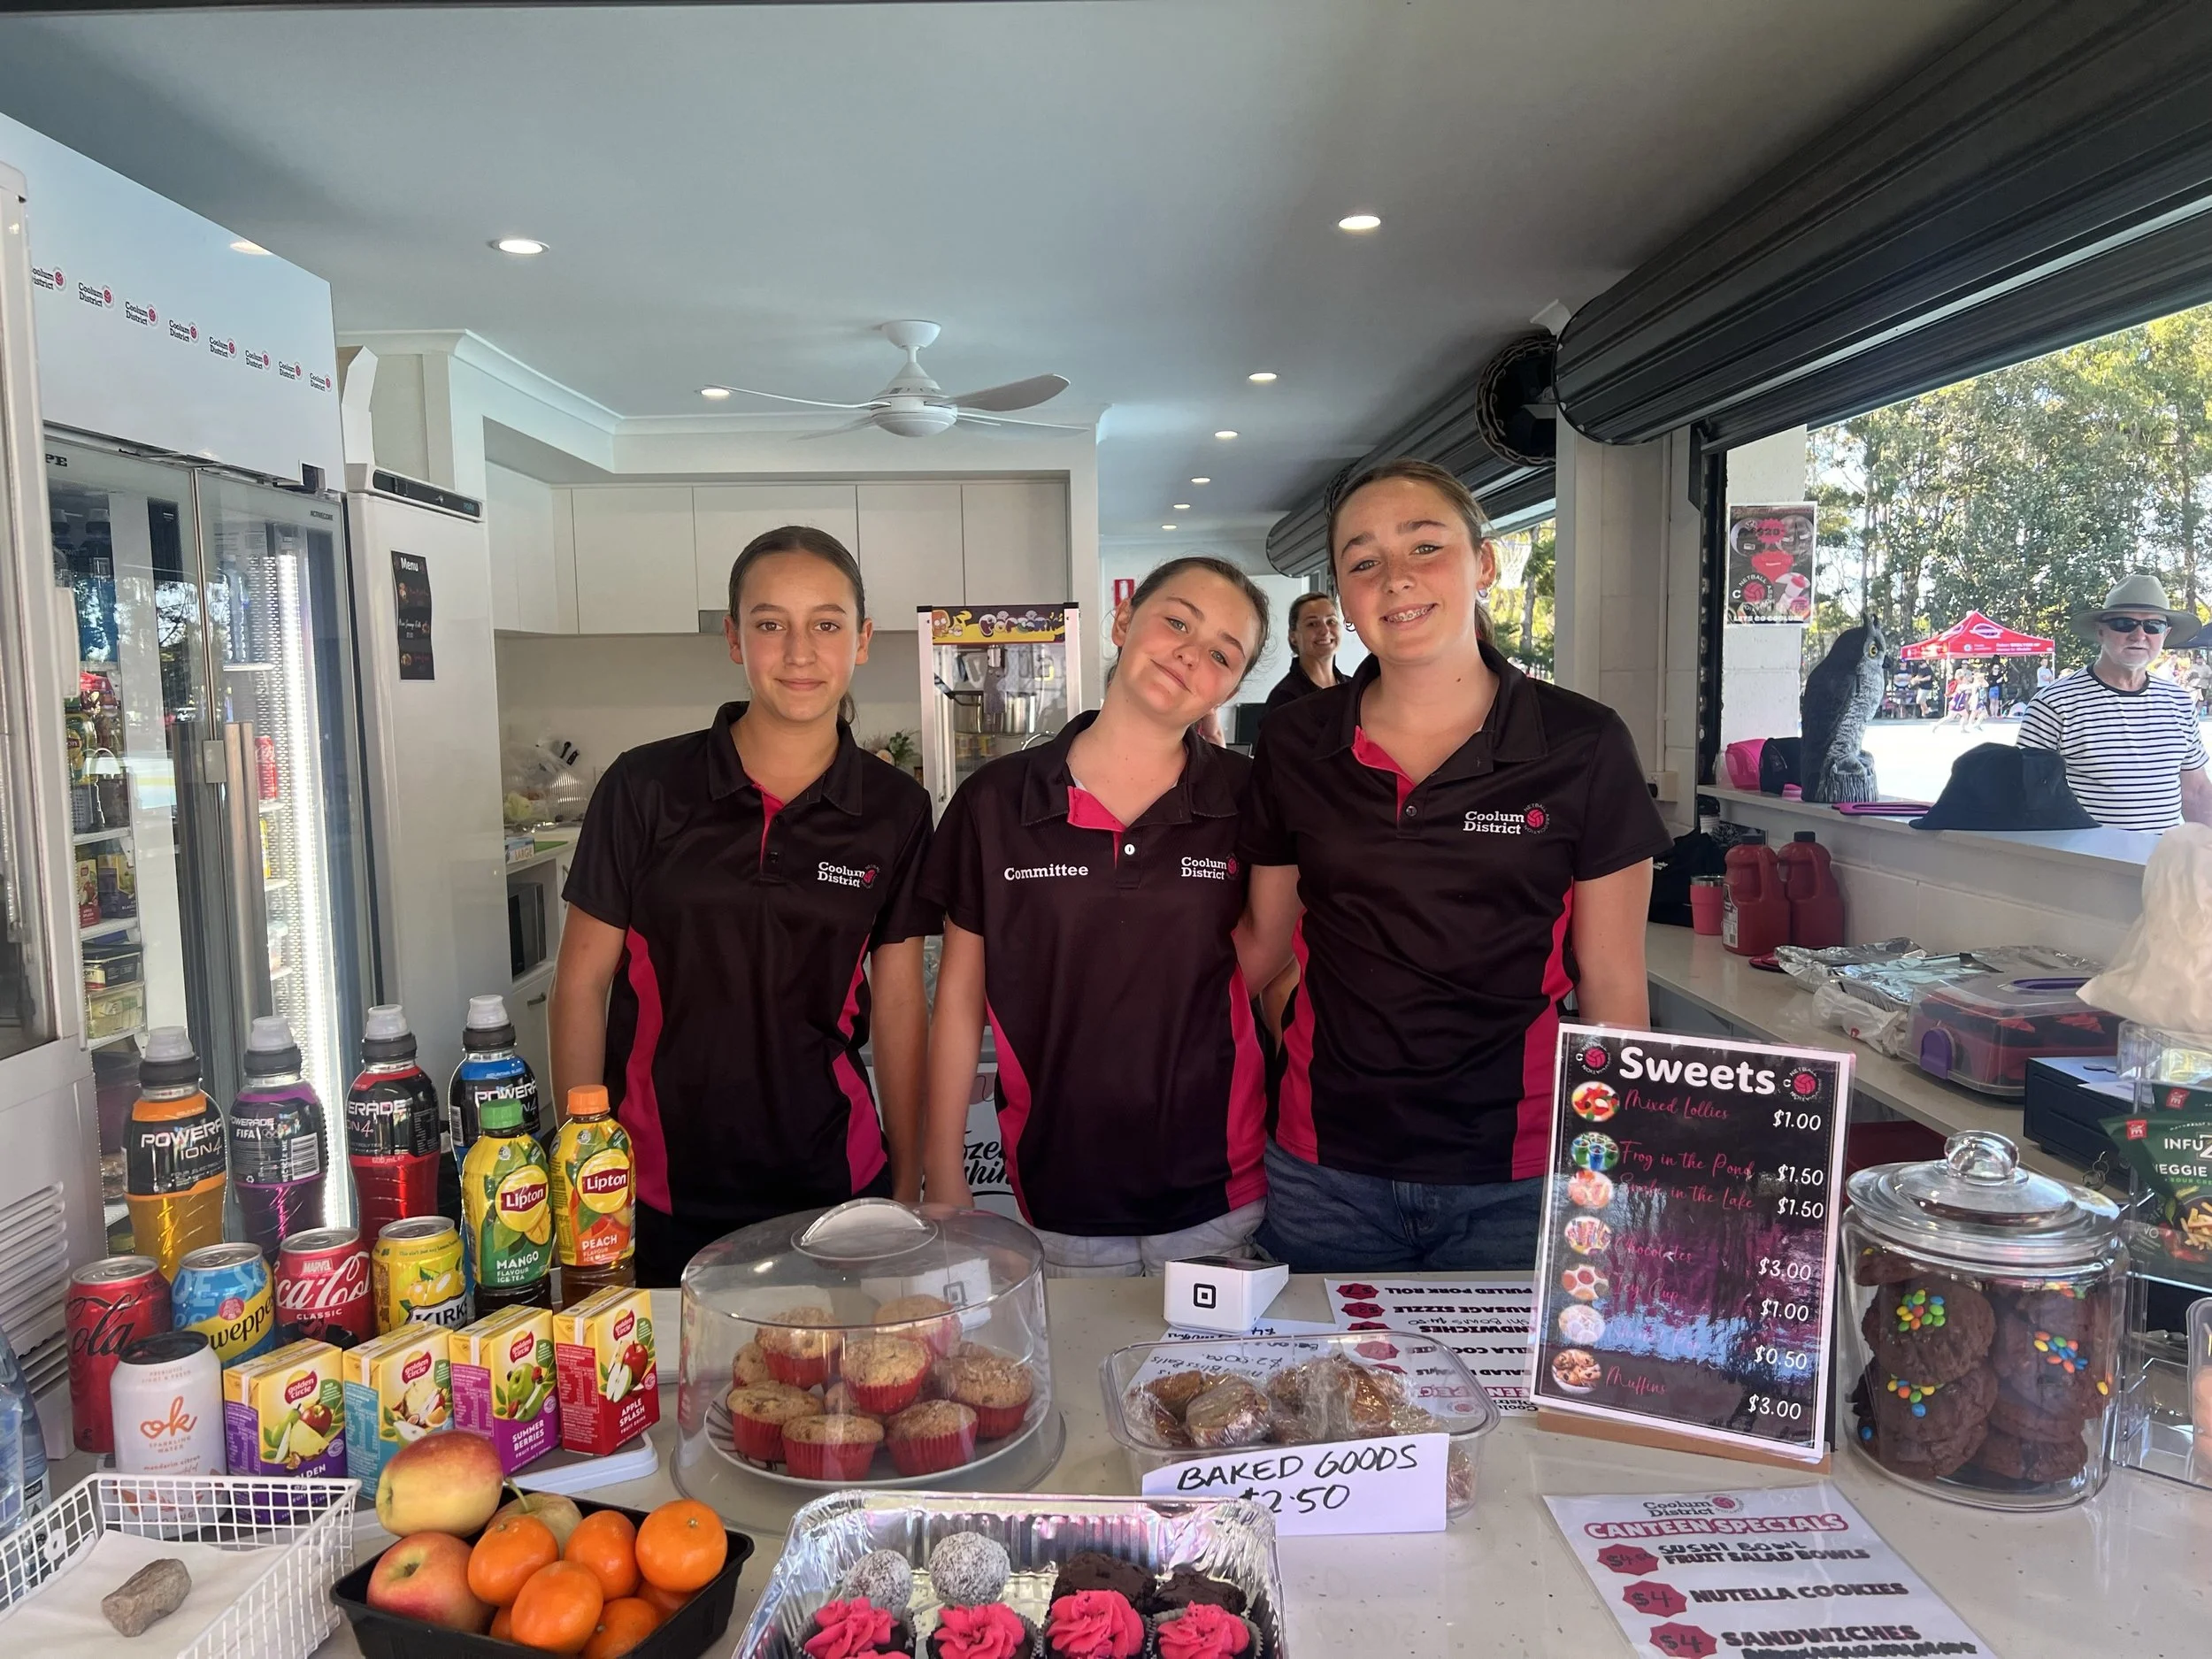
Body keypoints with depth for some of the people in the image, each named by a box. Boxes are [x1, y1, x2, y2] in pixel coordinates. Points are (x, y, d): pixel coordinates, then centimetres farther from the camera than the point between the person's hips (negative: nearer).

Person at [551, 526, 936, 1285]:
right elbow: (582, 981, -1)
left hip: (835, 1188, 1)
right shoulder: (646, 788, -7)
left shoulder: (895, 810, -2)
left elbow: (899, 1005, 3)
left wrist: (909, 1187, 3)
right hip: (661, 1198, -1)